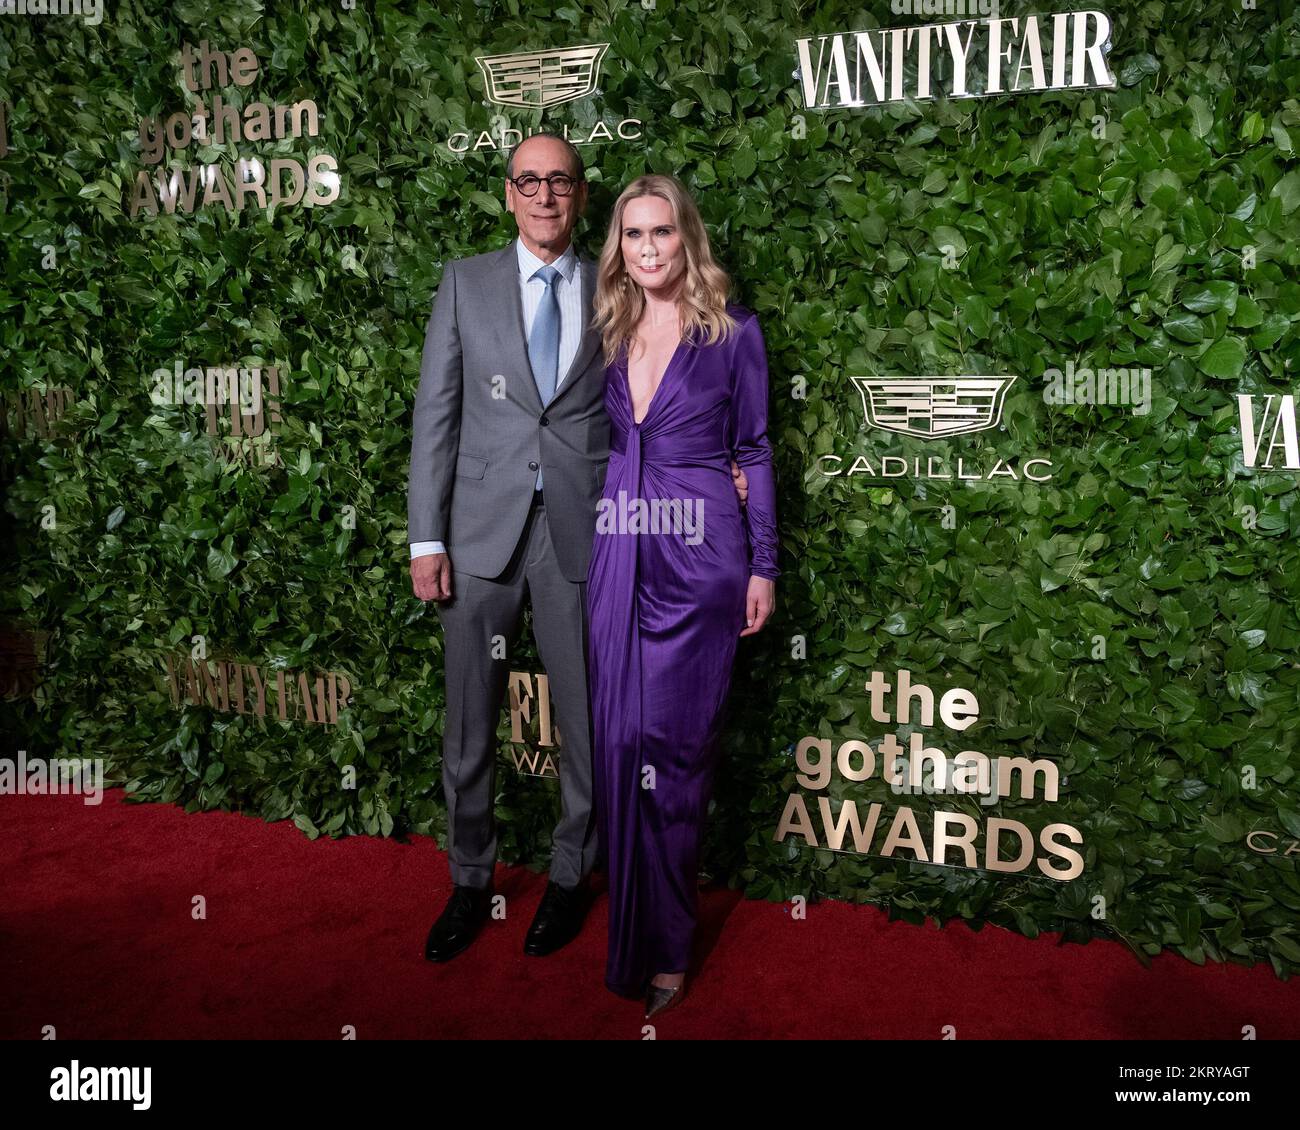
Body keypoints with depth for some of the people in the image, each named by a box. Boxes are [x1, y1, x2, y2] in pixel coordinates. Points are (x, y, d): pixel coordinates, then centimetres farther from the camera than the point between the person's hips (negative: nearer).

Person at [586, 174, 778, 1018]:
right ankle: (633, 936, 26)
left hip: (699, 562, -4)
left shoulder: (733, 332, 0)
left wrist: (763, 566, -1)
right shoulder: (610, 333, 12)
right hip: (619, 558, 4)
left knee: (675, 749, -1)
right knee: (621, 743, 7)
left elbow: (755, 452, 2)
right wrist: (589, 547, 12)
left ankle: (667, 948, 17)